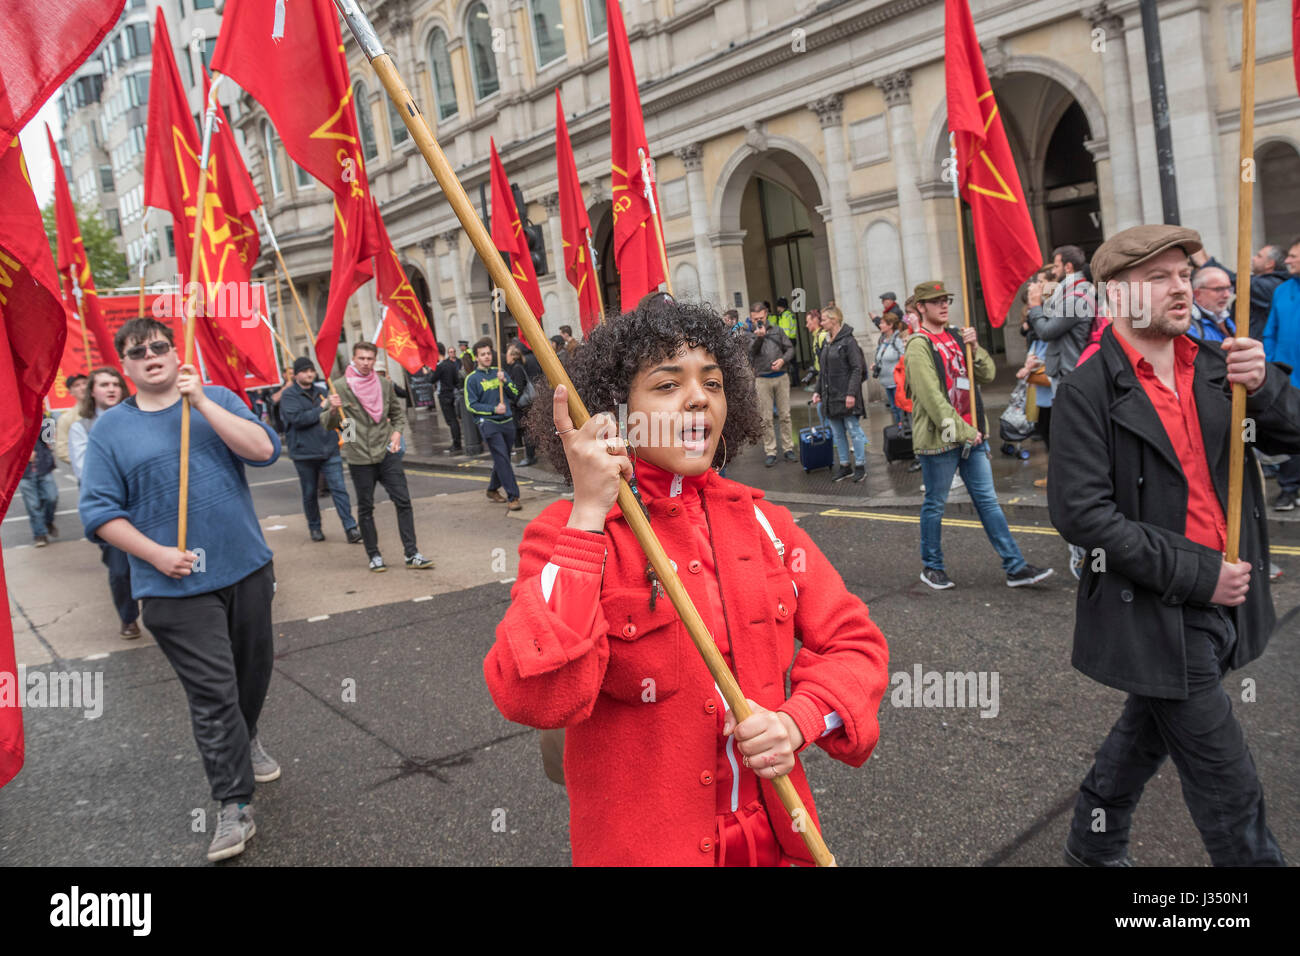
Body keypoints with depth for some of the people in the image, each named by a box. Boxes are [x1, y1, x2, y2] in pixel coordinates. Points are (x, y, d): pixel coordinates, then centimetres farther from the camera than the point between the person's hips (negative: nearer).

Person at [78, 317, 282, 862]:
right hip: (177, 587, -3)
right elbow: (99, 511, -1)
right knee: (212, 693, -5)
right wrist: (157, 555, -13)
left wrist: (200, 400, -16)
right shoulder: (109, 429, 1)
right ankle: (234, 807, 4)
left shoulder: (216, 401, 5)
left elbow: (264, 451, -12)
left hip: (247, 569, 3)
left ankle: (245, 741, 45)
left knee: (254, 669, 18)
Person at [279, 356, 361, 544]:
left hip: (329, 451, 3)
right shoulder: (288, 395, -4)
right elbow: (296, 418, -20)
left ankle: (351, 529, -6)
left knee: (339, 489, -5)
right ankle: (314, 527, 28)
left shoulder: (322, 391, 12)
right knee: (309, 494, 11)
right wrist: (321, 409, -14)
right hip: (304, 453, -3)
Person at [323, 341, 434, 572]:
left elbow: (398, 412, 21)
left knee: (403, 502, -2)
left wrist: (397, 431, 3)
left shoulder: (384, 384, 6)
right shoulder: (340, 386, -4)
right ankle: (374, 555, 19)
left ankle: (412, 554, 2)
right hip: (359, 457, -2)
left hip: (387, 454, 3)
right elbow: (328, 424, -2)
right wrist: (333, 410, -22)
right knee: (365, 508, 7)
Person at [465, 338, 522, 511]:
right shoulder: (472, 379, -1)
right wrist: (493, 409, -14)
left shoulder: (499, 373, 12)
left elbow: (515, 394, 9)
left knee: (502, 459, 13)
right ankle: (512, 497, -14)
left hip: (507, 421, 5)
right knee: (502, 459, -13)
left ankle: (493, 490, 32)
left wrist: (505, 381, -8)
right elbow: (471, 405, -5)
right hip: (488, 423, -5)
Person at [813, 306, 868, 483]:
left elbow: (857, 369, -15)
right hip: (831, 396, 8)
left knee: (853, 430, 0)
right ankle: (844, 466, 19)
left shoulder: (848, 341, -10)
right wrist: (818, 391, 13)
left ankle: (860, 466, 9)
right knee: (837, 433, 11)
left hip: (845, 396, -8)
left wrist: (851, 393, -21)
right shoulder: (828, 343, 14)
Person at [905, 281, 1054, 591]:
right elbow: (932, 398, -17)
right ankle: (931, 567, 20)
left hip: (972, 434, 7)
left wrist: (975, 347, -8)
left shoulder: (957, 337, 13)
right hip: (939, 438, -7)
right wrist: (963, 432, -17)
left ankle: (1015, 567, 9)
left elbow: (987, 375, 10)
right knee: (935, 505, 5)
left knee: (988, 500, 7)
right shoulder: (919, 346, -10)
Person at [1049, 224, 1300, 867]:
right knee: (1228, 789, 2)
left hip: (1224, 600, 7)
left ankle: (1094, 845, 46)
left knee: (1148, 731, 24)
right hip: (1156, 614, -7)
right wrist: (1196, 573, -20)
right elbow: (1081, 513, -21)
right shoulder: (1087, 392, -15)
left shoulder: (1214, 366, 4)